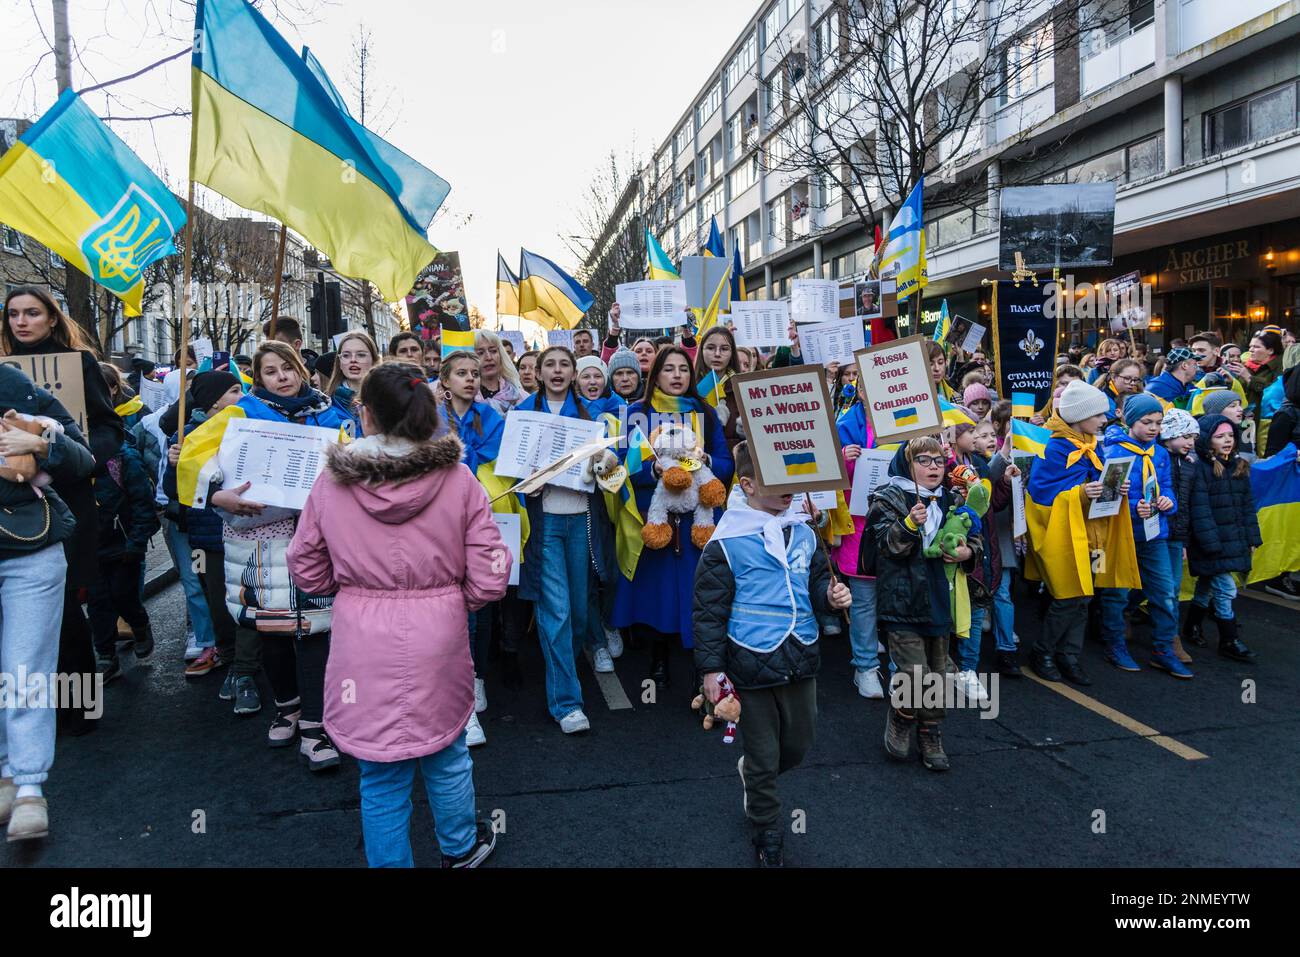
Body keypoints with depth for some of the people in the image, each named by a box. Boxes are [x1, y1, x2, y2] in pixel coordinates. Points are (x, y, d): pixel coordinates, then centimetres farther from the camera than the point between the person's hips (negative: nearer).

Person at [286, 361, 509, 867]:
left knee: (381, 774, 15)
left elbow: (306, 569, 2)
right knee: (445, 754, 23)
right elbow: (489, 577, -11)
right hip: (437, 639, 1)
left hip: (364, 642, 0)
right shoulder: (457, 479, -11)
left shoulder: (331, 481, -9)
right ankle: (460, 848, 45)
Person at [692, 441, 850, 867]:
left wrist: (830, 595, -7)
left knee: (797, 745, 17)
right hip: (752, 661, -5)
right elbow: (709, 609, -9)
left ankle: (752, 772, 49)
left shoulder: (803, 532, 3)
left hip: (801, 658, 5)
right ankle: (767, 837, 32)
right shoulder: (726, 541, -13)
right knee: (763, 757, 9)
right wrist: (711, 667, -10)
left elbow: (816, 581, 16)